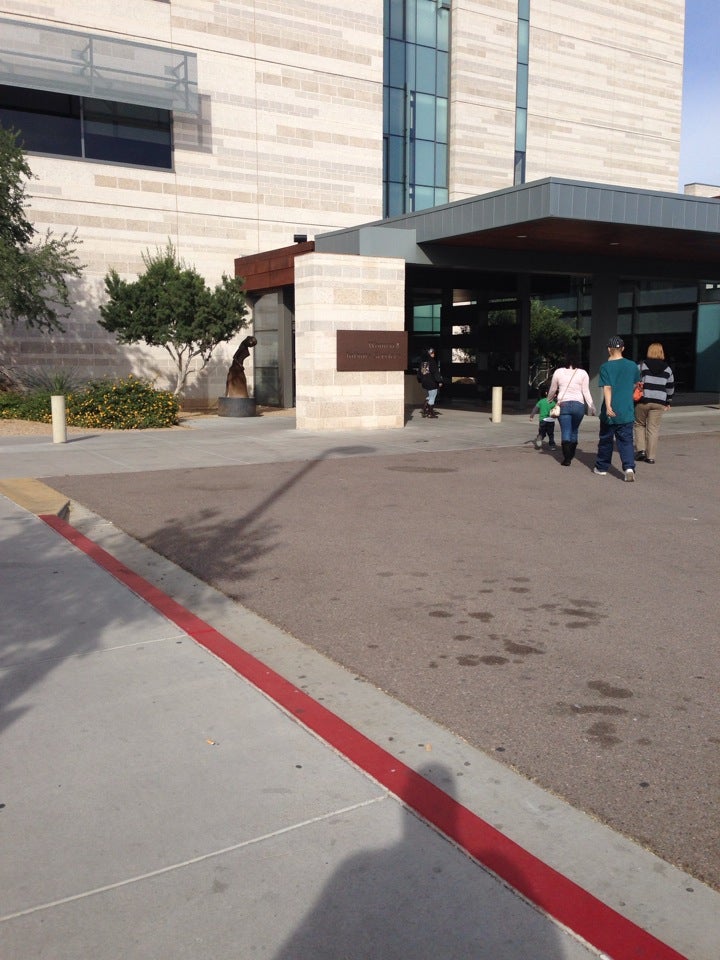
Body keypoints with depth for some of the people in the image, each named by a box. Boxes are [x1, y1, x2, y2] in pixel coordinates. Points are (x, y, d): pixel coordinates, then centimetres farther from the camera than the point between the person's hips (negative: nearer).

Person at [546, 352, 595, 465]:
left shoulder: (558, 372, 6)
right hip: (578, 405, 1)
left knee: (565, 432, -1)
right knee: (574, 431, 17)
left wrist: (549, 399, 35)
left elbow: (552, 390, 16)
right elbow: (586, 392, 0)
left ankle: (567, 458, -12)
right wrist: (592, 407, 2)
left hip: (563, 404, -1)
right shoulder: (583, 373, 5)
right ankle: (571, 455, 24)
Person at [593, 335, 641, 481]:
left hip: (610, 412, -2)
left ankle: (601, 468, 25)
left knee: (605, 440, 13)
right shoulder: (632, 365, 4)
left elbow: (607, 388, -19)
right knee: (626, 441, 2)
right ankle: (629, 467, -18)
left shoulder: (606, 367, -7)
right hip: (627, 412, 2)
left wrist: (608, 406, -27)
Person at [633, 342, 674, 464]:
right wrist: (667, 402, 26)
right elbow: (670, 387, 16)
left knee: (639, 424, 16)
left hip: (643, 400, -2)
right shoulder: (667, 368, 10)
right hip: (659, 402, 2)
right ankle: (650, 456, 4)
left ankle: (641, 449, 4)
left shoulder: (642, 365, 1)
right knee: (653, 428, 5)